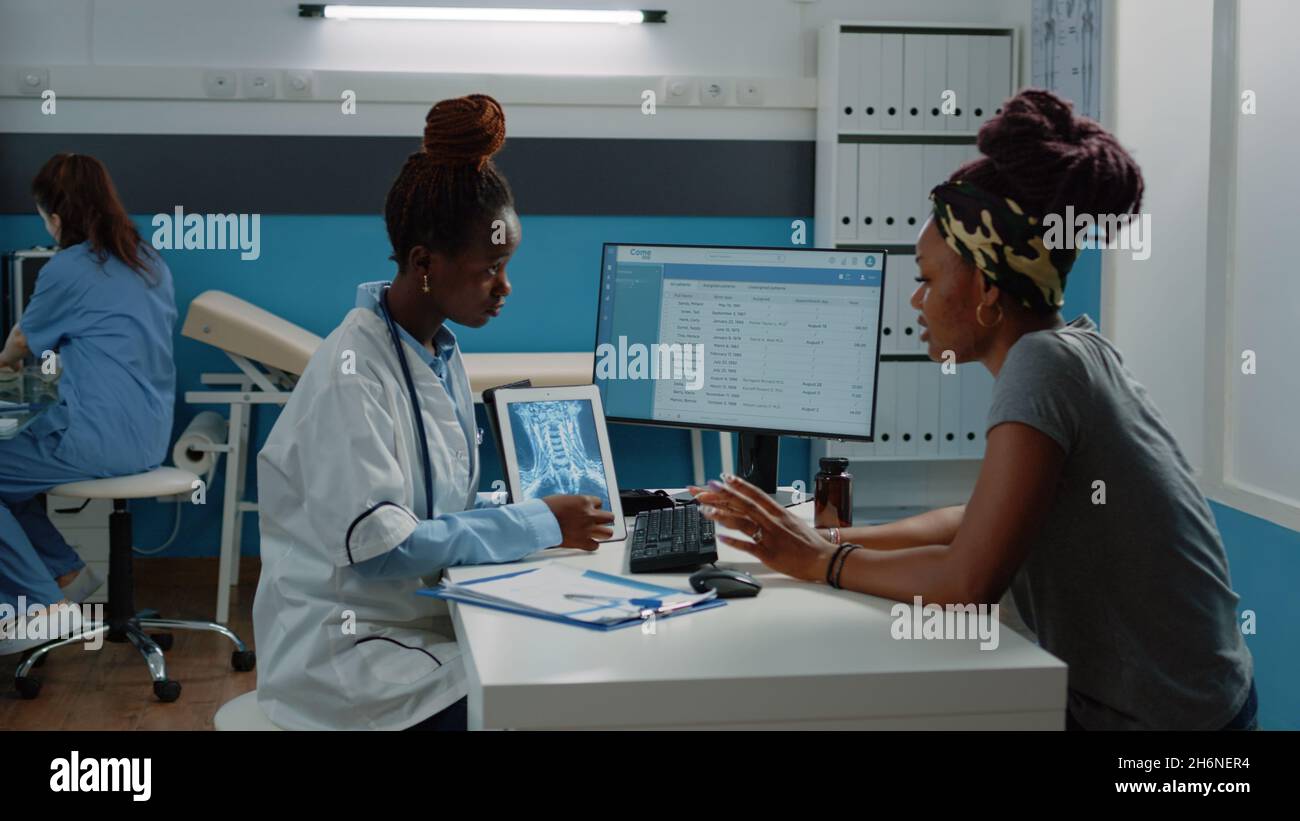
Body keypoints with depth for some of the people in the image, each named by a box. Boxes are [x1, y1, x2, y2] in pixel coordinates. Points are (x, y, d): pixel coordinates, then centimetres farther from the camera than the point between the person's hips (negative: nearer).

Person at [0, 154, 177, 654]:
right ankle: (65, 573, 25)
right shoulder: (151, 263, 11)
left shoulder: (68, 269, -10)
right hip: (149, 439, 9)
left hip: (102, 441, -9)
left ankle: (42, 603, 3)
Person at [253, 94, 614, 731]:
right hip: (348, 654, -8)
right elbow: (377, 545, -24)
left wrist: (541, 514, -3)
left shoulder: (441, 352, 7)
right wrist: (538, 524, -19)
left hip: (425, 619, 8)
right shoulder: (353, 374, -19)